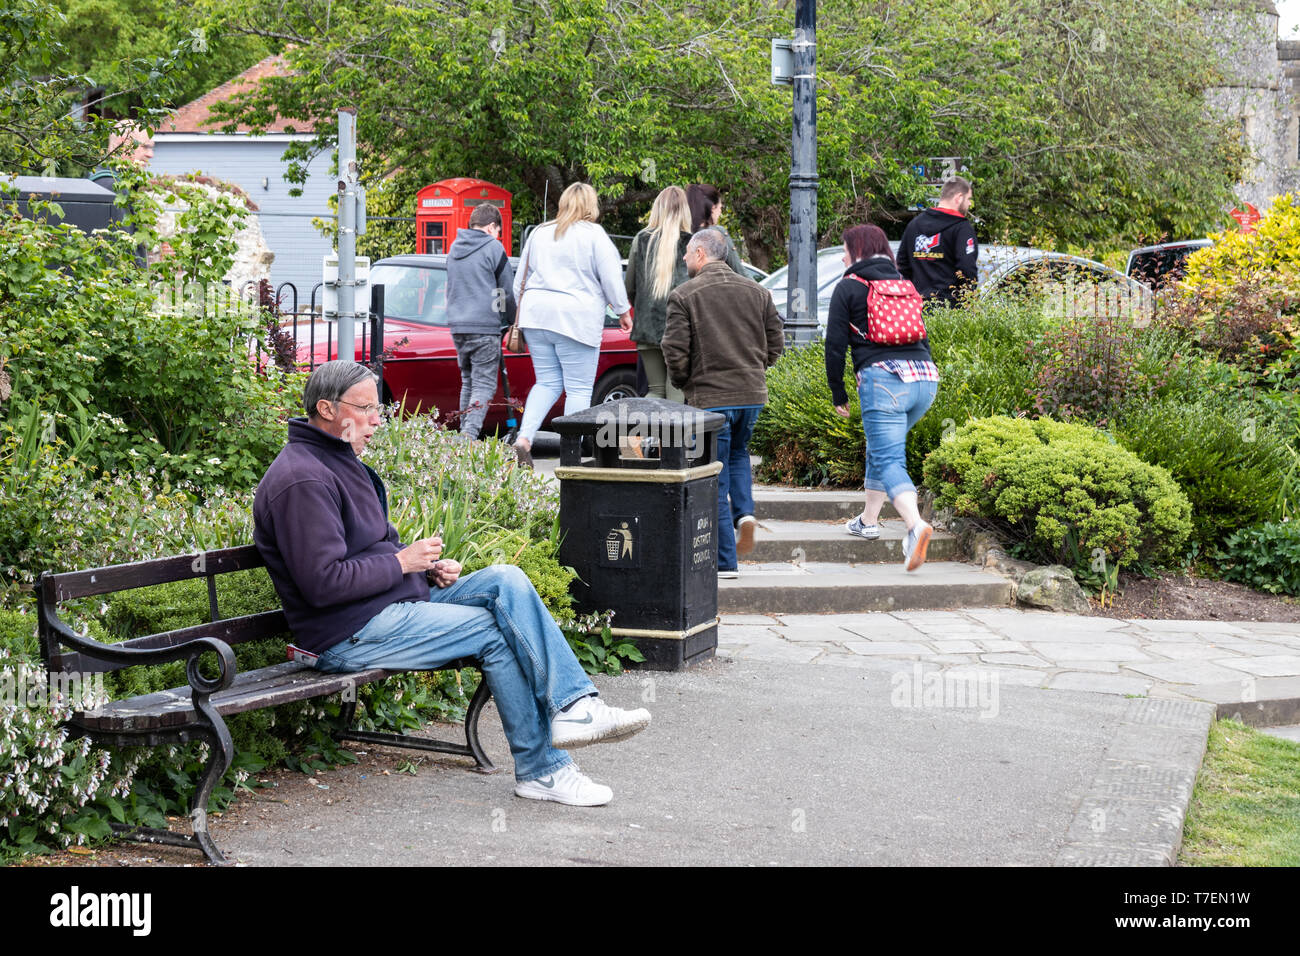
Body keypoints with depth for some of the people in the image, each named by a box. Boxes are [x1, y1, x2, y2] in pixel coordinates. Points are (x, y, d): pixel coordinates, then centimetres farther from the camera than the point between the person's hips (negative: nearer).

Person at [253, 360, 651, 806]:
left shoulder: (342, 463, 18)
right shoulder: (302, 481, -17)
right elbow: (323, 583, -24)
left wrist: (430, 566, 6)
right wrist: (403, 562, -14)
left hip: (399, 601, 10)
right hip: (351, 635, -10)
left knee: (505, 580, -8)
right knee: (495, 630, -15)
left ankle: (573, 706, -18)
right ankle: (540, 769, -7)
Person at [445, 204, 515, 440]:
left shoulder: (454, 248, 16)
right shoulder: (493, 247, -4)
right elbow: (508, 291, 0)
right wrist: (513, 321, 14)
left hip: (457, 326, 7)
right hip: (484, 327, -7)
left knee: (468, 382, 17)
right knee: (484, 385, -7)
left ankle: (464, 434, 16)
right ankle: (470, 434, -21)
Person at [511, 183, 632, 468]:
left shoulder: (539, 233, 14)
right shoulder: (593, 234, -2)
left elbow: (520, 280, 19)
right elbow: (611, 277, -4)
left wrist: (524, 311, 30)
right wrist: (623, 311, 7)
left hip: (536, 314, 5)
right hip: (576, 318, -5)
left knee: (547, 382, 12)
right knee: (579, 389, 0)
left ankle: (524, 438, -6)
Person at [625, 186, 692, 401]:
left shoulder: (641, 240, 5)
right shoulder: (690, 243, -4)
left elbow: (629, 288, 10)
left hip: (647, 326, 3)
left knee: (656, 390, 11)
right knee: (676, 392, -2)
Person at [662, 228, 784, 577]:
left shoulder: (684, 295, -5)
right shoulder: (756, 292, 9)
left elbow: (675, 351, -12)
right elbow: (776, 342, 9)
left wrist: (684, 383, 6)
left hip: (710, 397, -4)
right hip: (753, 394, 5)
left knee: (715, 477, 2)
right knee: (737, 454, 28)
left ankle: (725, 561, 3)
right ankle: (745, 513, 3)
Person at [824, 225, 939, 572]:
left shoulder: (848, 287, 6)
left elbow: (835, 343, 2)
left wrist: (837, 392, 9)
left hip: (883, 377, -6)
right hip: (925, 377, 7)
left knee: (888, 459, -11)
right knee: (880, 448, 24)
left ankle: (916, 526, -32)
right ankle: (869, 520, 32)